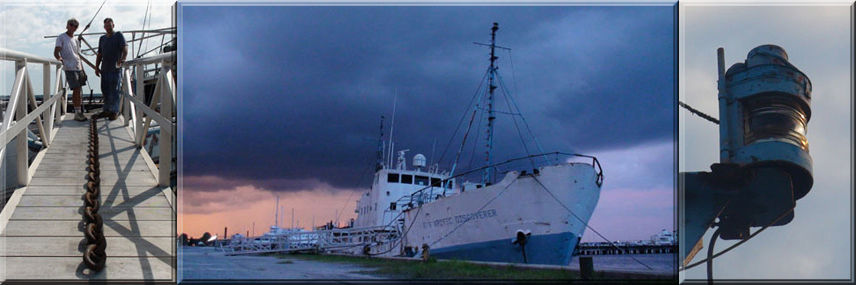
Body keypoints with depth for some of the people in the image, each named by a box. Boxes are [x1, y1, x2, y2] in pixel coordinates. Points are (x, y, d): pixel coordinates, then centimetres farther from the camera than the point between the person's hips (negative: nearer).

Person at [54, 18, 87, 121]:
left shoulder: (75, 40, 22)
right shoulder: (61, 37, 1)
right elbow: (56, 52, -9)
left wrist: (83, 70, 20)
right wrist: (59, 59, -30)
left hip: (78, 68, 7)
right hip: (69, 68, -7)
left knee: (78, 90, 7)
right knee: (76, 89, -13)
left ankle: (78, 112, 11)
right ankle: (78, 112, -12)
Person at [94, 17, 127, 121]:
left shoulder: (118, 35, 1)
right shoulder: (102, 38, 18)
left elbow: (125, 48, -13)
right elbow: (99, 54, 22)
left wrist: (122, 59, -30)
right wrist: (96, 67, 13)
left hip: (115, 68, -6)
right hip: (104, 69, 6)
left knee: (115, 90, -5)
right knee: (105, 90, 9)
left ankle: (115, 111, 0)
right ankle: (106, 110, 19)